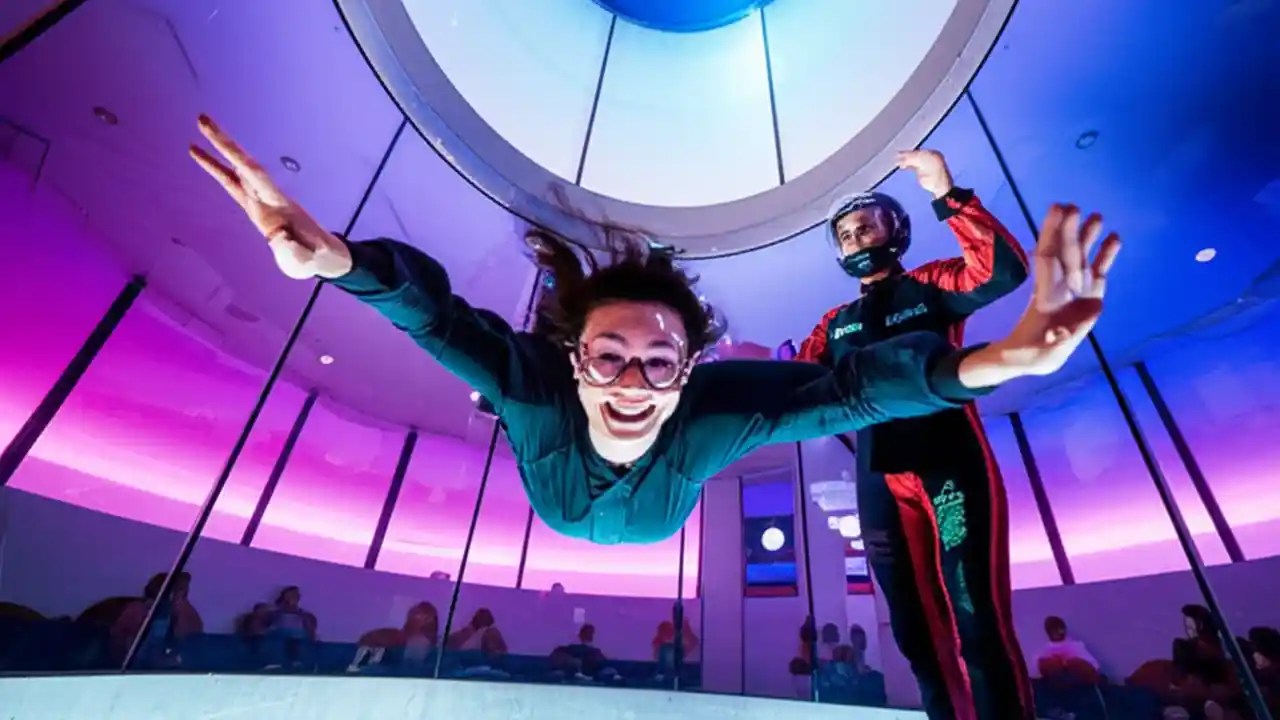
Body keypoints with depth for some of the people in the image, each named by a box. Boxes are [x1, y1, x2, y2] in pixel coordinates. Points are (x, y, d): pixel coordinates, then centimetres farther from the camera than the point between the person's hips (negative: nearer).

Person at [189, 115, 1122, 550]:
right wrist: (339, 257, -75)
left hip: (654, 530, 0)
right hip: (558, 520, 0)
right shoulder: (535, 382, -49)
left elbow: (844, 390, -54)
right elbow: (436, 315, -56)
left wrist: (986, 362, -68)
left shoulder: (717, 406, -49)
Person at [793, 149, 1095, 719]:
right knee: (915, 631, 11)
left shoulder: (930, 286, 10)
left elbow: (1004, 269, -9)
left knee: (978, 623, -6)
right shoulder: (834, 323, 19)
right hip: (879, 481, 4)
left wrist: (945, 193, -14)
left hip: (948, 464, -4)